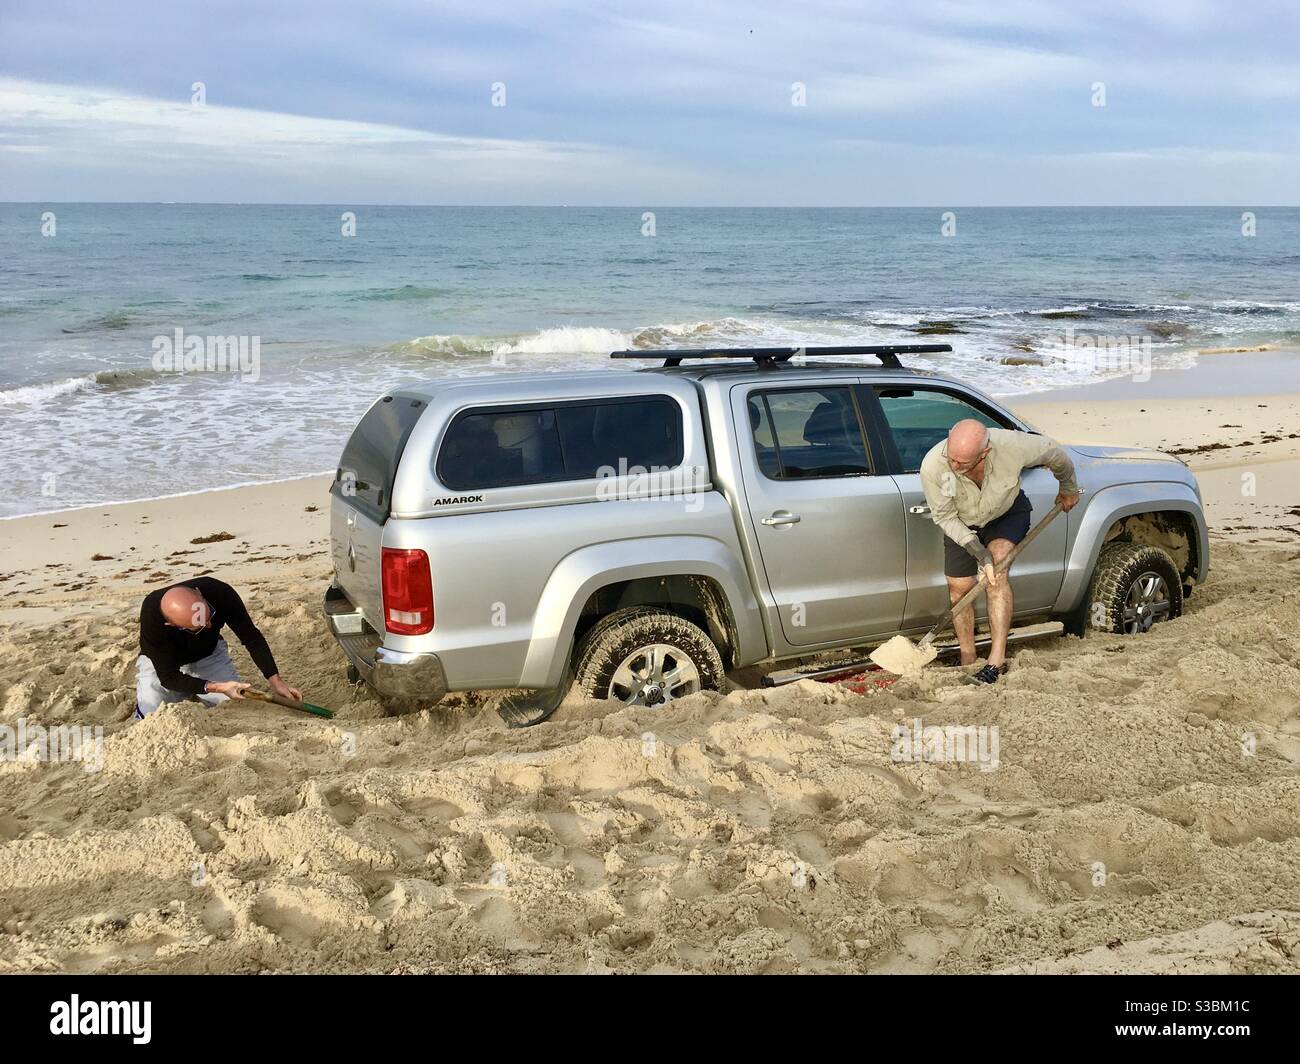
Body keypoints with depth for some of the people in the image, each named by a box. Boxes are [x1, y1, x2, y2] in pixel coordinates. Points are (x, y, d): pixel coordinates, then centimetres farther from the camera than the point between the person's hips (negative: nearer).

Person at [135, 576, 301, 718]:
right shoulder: (151, 616, -40)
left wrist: (275, 681, -25)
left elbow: (252, 637, -18)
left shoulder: (220, 592, -34)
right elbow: (169, 678, -31)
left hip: (209, 653, 2)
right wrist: (217, 687, -39)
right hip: (163, 661, -2)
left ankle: (196, 696, 17)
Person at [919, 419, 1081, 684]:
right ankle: (968, 663, 17)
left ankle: (997, 658, -25)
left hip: (1008, 513, -2)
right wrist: (980, 554, -27)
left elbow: (1055, 453, -14)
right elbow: (944, 518, -20)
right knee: (959, 587, -1)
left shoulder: (1012, 445, -38)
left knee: (997, 569, -25)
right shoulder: (932, 466, -37)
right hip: (962, 524, 2)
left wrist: (1068, 488, 4)